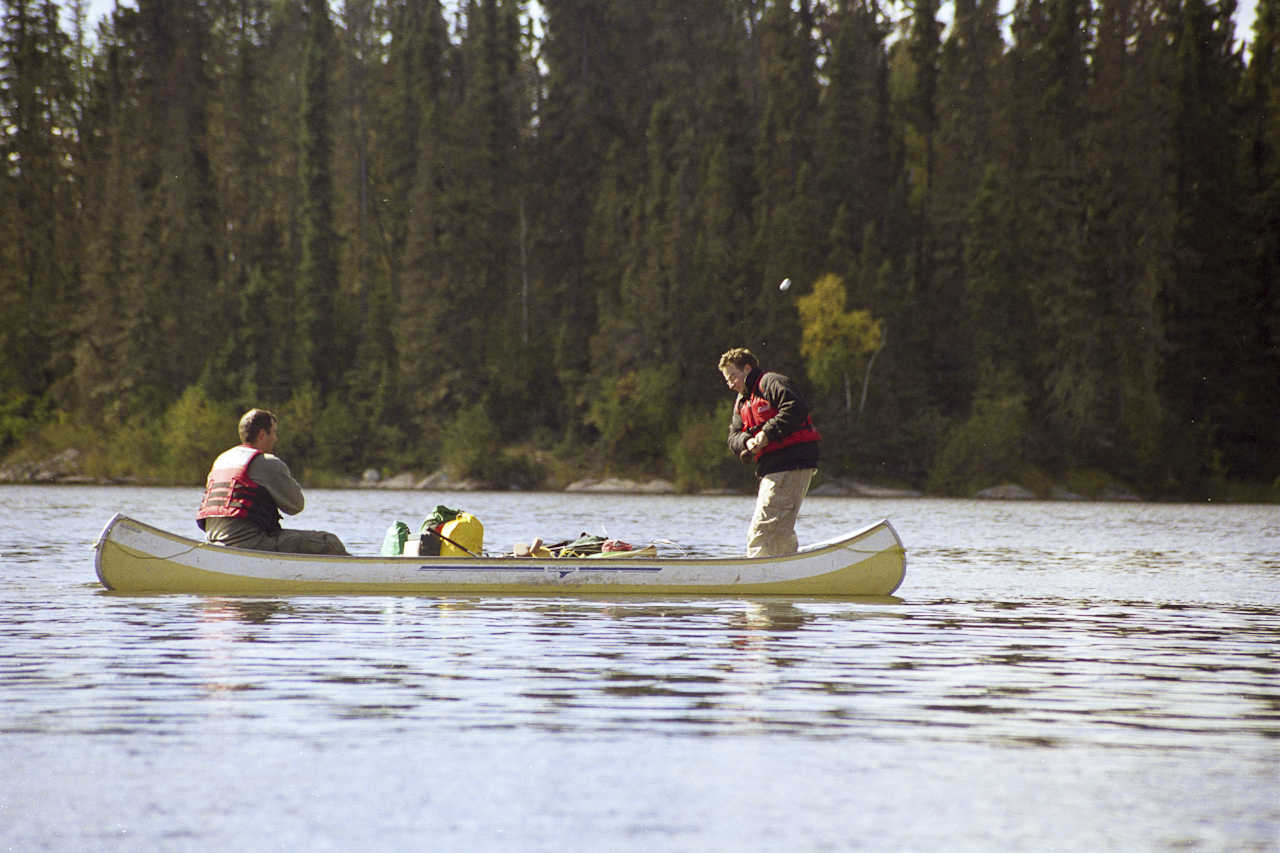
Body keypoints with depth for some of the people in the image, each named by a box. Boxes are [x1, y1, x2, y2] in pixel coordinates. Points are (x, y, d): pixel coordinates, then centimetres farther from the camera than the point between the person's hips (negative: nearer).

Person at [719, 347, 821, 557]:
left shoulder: (771, 382, -3)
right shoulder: (742, 404, 25)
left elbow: (797, 407, -18)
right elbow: (734, 437, 14)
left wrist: (767, 433, -20)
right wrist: (747, 441, -9)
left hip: (790, 465, -10)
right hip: (772, 469, 10)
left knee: (762, 532, -15)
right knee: (780, 533, 13)